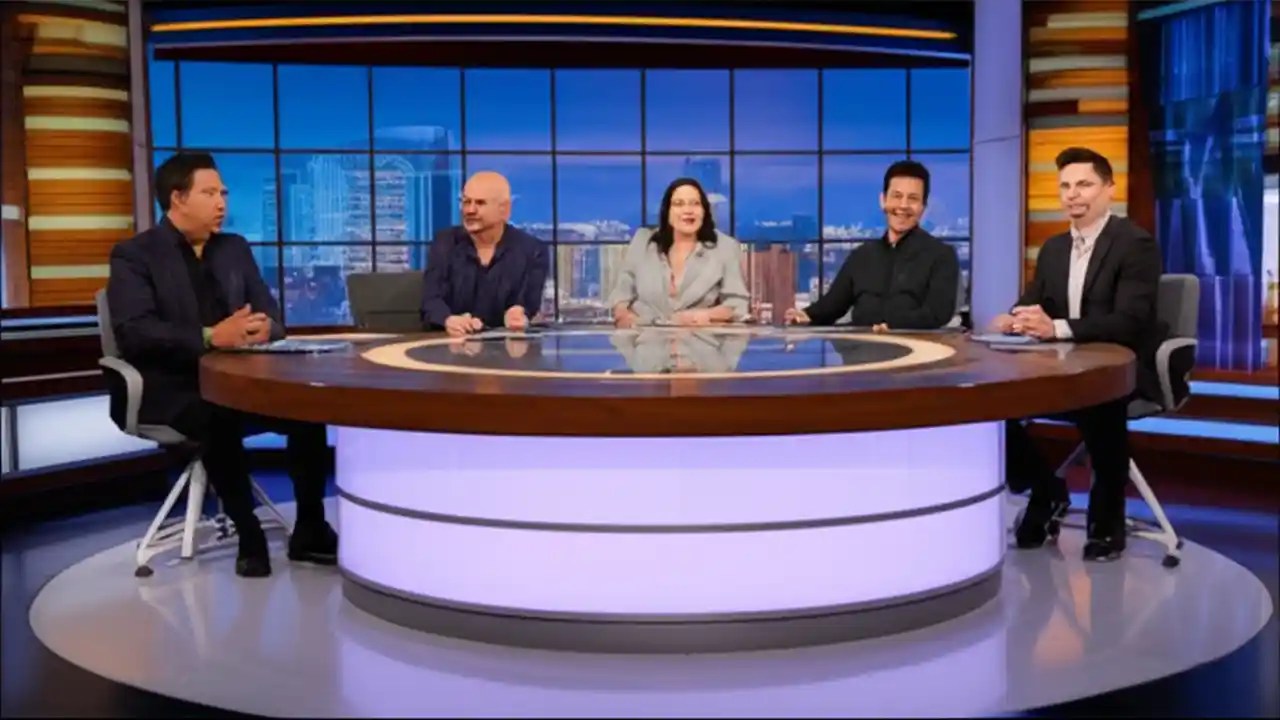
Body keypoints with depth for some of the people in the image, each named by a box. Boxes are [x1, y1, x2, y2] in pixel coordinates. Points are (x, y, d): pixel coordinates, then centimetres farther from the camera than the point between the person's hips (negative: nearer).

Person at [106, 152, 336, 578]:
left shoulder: (235, 248, 16)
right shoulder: (134, 255, -2)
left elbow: (271, 313, 11)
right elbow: (133, 332, -16)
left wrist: (265, 328, -15)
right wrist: (210, 337, -28)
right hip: (168, 388, -5)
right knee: (220, 419, -36)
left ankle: (310, 530, -8)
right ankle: (248, 536, -19)